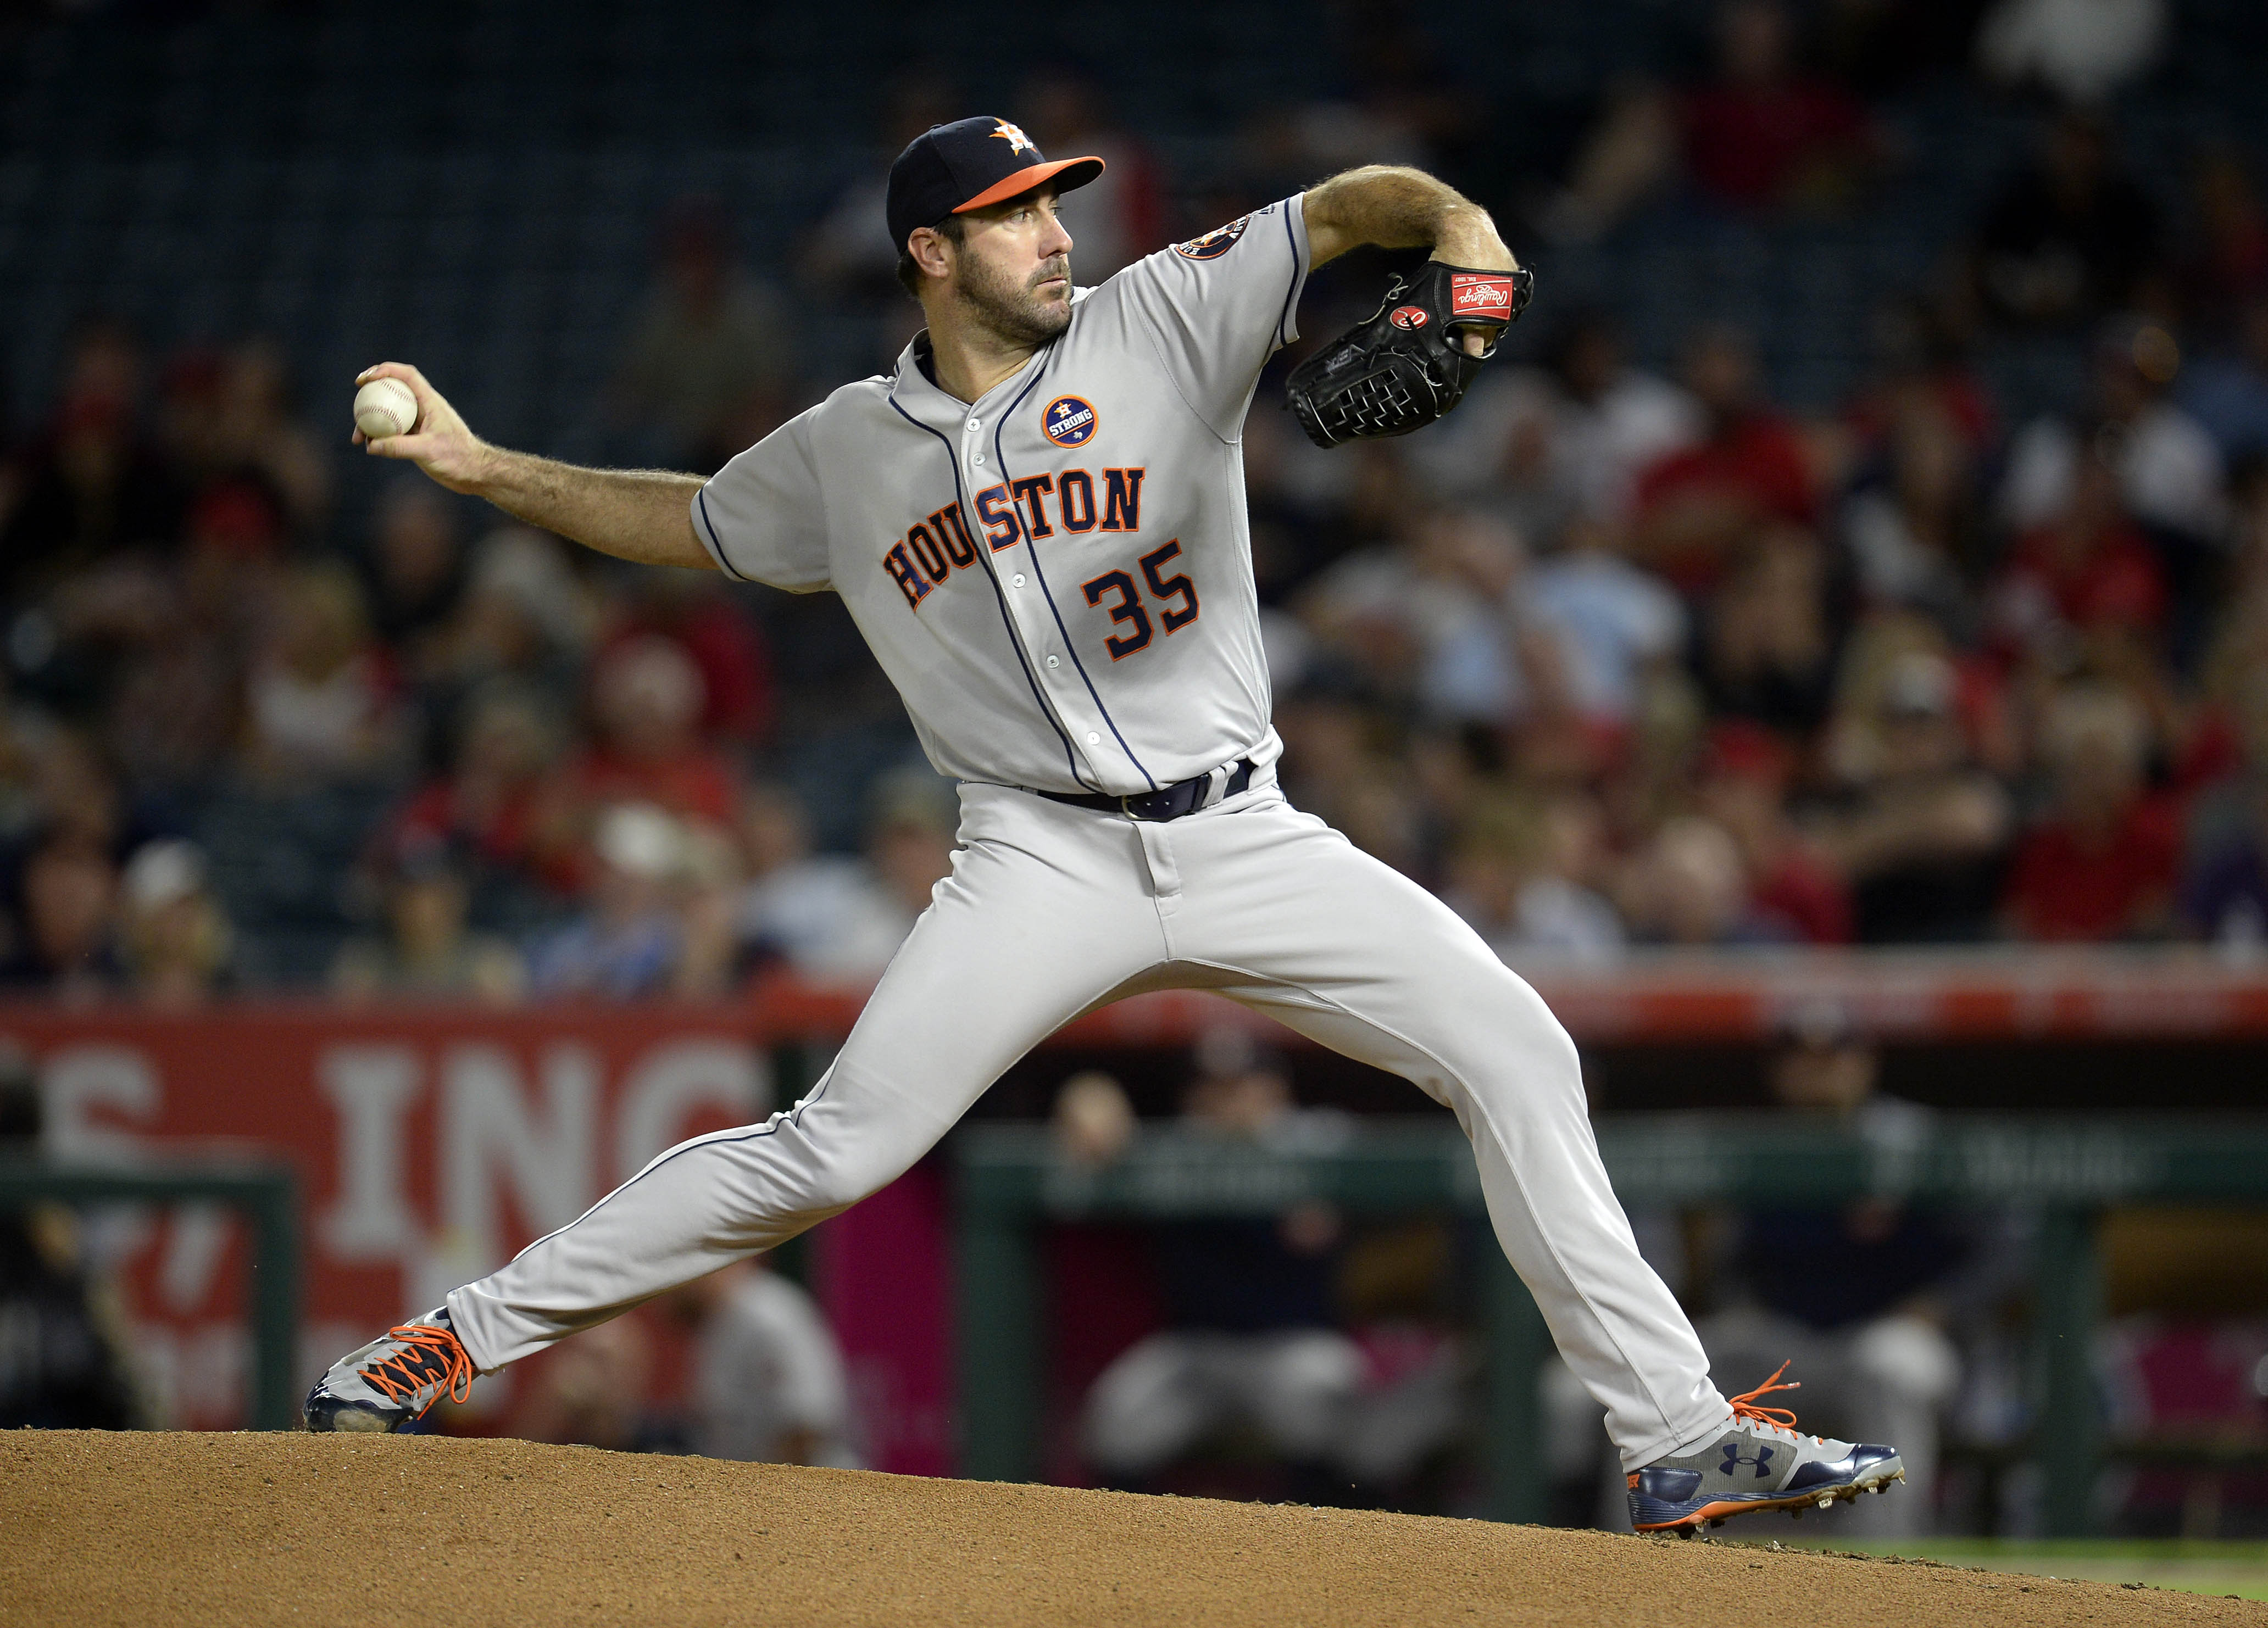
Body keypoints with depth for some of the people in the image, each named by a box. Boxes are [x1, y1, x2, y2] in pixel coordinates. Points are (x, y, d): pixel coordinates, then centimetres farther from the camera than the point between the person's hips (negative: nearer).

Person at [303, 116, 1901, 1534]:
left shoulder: (1159, 323, 1)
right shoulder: (852, 450, 8)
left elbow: (1346, 206, -7)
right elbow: (686, 519, 24)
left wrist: (1457, 226, -29)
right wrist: (485, 468, 15)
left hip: (1245, 838, 1)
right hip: (1047, 863, -1)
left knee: (1516, 1051, -11)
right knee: (834, 1150, -12)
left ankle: (1678, 1435, -5)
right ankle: (463, 1334, -3)